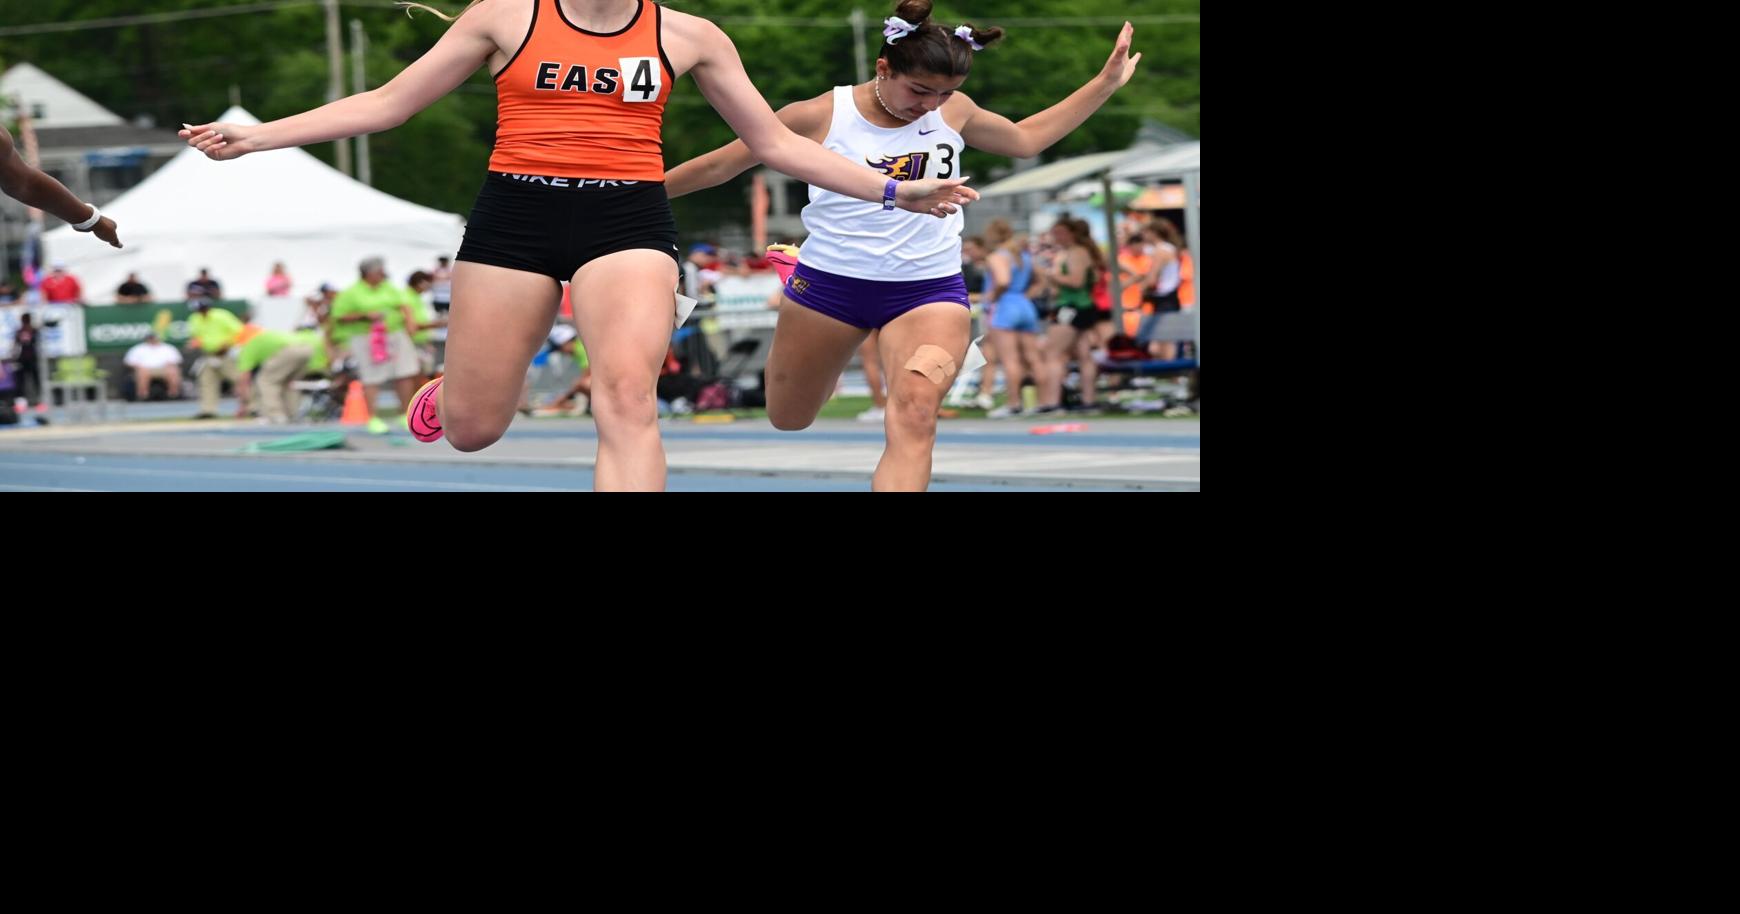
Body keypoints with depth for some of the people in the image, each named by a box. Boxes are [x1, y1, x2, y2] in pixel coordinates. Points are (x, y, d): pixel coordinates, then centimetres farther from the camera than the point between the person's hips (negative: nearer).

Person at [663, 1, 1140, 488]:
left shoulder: (954, 112, 0)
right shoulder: (819, 117, -12)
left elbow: (1026, 138, 19)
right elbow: (720, 165, -2)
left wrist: (1106, 83, 16)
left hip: (930, 292, 1)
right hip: (830, 284, -1)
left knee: (915, 418, -24)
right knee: (789, 419, 14)